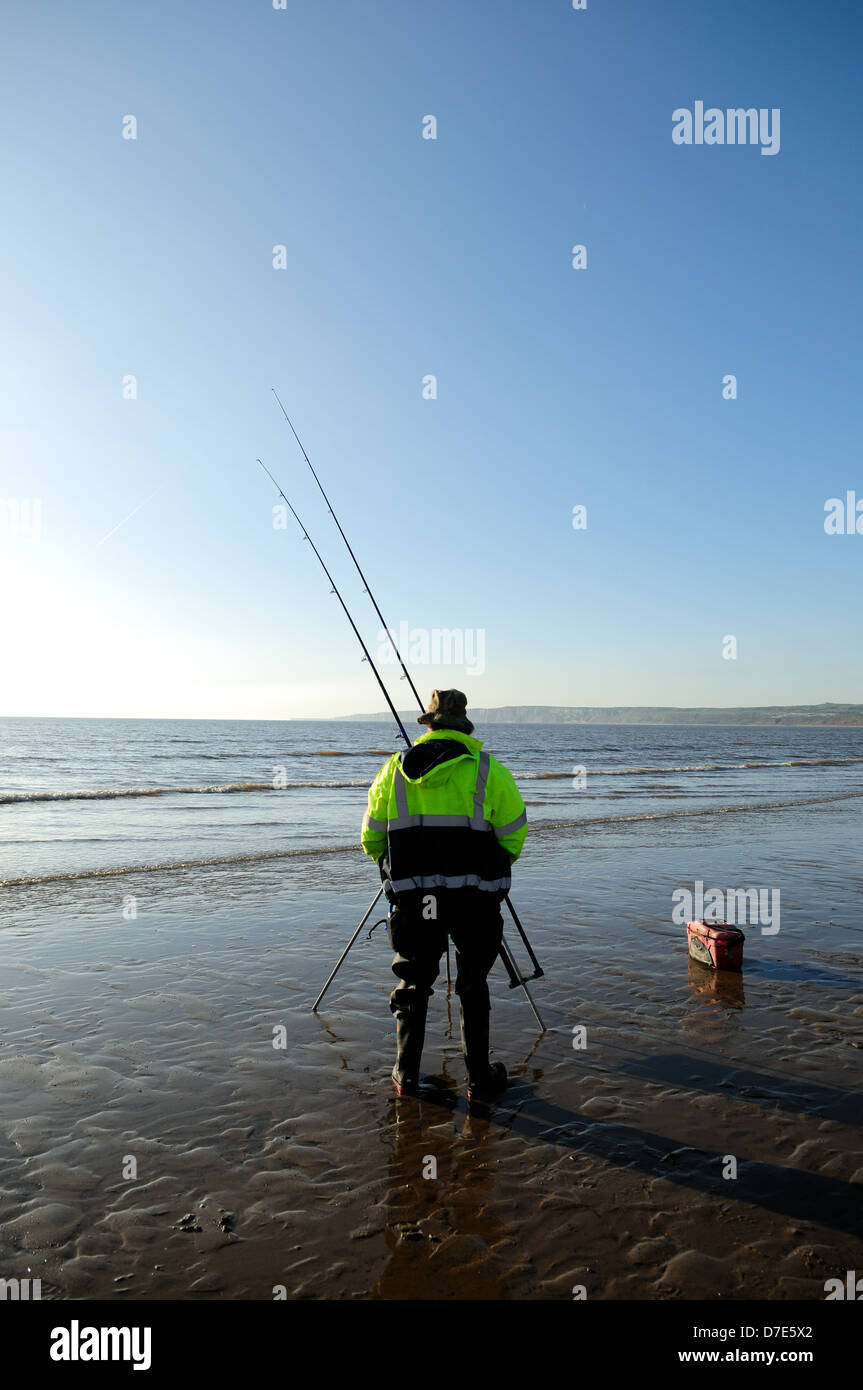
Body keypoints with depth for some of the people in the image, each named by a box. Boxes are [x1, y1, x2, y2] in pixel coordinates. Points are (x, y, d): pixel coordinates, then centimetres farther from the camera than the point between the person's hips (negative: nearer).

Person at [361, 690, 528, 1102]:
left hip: (412, 897, 2)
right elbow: (513, 836, 4)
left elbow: (371, 838, 11)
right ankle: (479, 1077, 23)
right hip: (473, 897, -1)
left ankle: (407, 1075, 25)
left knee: (413, 982, 18)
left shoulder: (395, 768, 7)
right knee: (472, 984, 14)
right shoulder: (488, 769, 1)